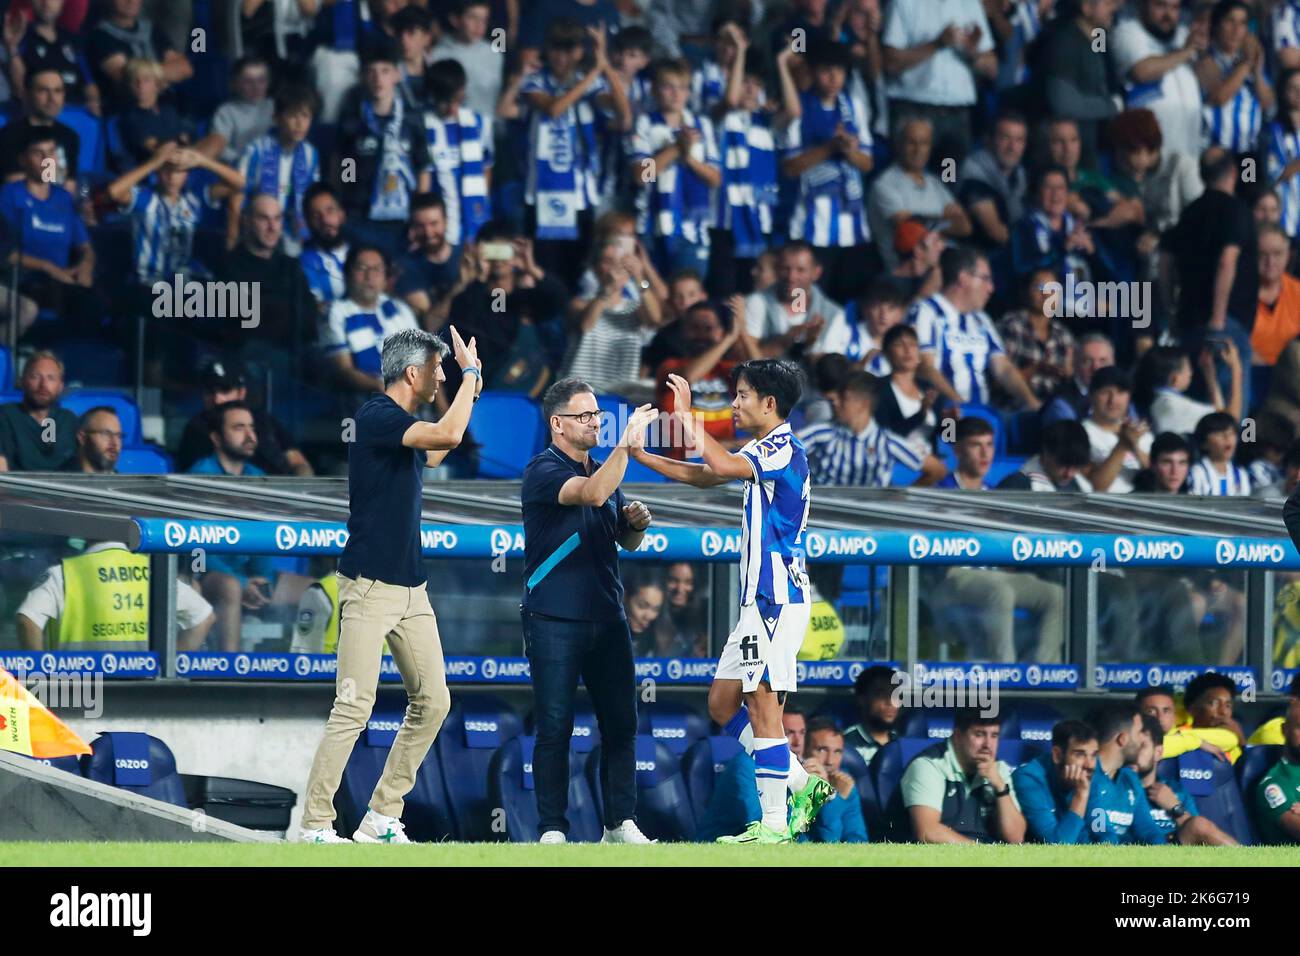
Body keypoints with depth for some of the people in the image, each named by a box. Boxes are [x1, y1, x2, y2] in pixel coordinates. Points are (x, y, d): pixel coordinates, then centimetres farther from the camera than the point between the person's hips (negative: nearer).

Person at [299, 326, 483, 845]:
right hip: (370, 587, -9)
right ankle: (315, 827, -6)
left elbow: (437, 452, 39)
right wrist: (469, 374, -14)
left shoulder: (408, 427, 14)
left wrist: (471, 390, 30)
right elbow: (448, 435, -28)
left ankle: (382, 818, 12)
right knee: (354, 709, -11)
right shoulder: (376, 417, -14)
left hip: (411, 587, 9)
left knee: (432, 700, 6)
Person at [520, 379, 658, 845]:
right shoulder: (543, 471, -8)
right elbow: (592, 493, -28)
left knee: (621, 723, 5)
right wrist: (627, 443, -29)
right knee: (555, 729, -4)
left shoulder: (602, 469, 16)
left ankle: (621, 824, 11)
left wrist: (636, 522, 4)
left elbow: (627, 542, 26)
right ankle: (552, 830, 0)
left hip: (607, 619, 7)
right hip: (554, 621, -7)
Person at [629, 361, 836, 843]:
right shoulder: (762, 451, 17)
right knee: (722, 702, 11)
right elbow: (704, 476, 25)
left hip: (777, 599, -10)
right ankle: (802, 785, 14)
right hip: (759, 600, 10)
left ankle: (774, 824, -8)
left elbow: (723, 466, -30)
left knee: (762, 703, -9)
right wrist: (641, 456, 17)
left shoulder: (784, 449, -14)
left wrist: (685, 415, -21)